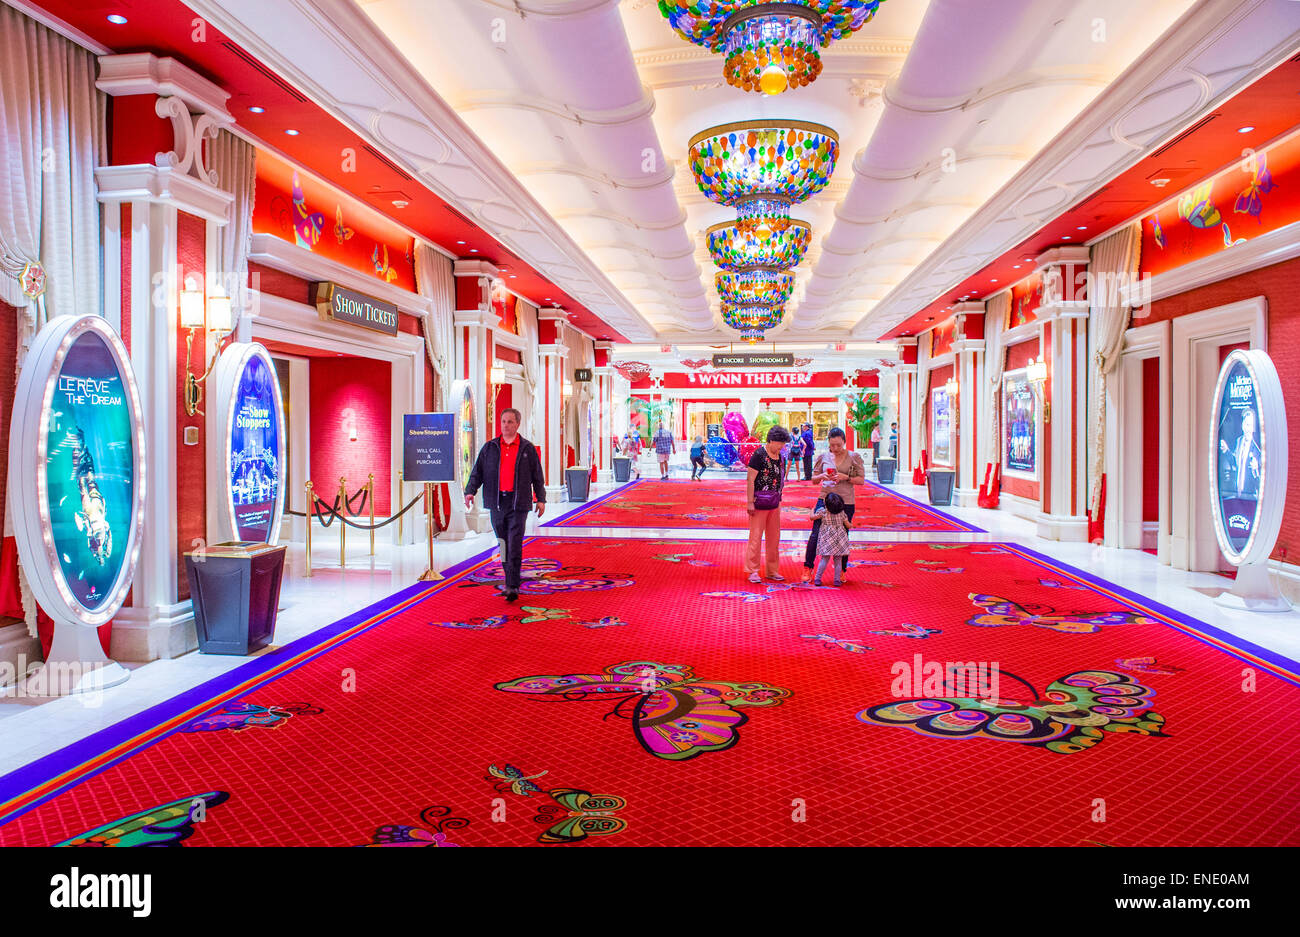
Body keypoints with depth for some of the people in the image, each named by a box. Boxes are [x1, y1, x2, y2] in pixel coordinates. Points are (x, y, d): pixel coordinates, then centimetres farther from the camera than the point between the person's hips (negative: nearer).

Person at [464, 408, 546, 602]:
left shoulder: (528, 449, 6)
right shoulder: (489, 447, 10)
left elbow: (537, 476, 10)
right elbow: (477, 472, 7)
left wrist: (541, 499, 5)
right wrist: (470, 491, -8)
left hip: (518, 504, -3)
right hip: (497, 502, 3)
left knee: (514, 546, -10)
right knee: (503, 546, 9)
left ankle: (512, 588, -11)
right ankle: (511, 582, 22)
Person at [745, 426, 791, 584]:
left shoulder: (780, 457, 11)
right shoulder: (759, 455, -11)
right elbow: (750, 479, -14)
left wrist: (778, 500, 17)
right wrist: (750, 502, -17)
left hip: (774, 504, 8)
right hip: (759, 502, -8)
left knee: (774, 537, 11)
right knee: (756, 537, -4)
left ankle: (772, 570, 20)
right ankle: (753, 571, 3)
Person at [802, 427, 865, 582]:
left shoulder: (854, 457, 0)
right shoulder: (823, 456, 5)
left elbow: (862, 480, 0)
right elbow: (814, 479, 12)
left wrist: (846, 477, -16)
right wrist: (822, 476, -10)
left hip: (846, 503, -1)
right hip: (824, 500, 1)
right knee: (816, 534, -2)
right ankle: (808, 568, 9)